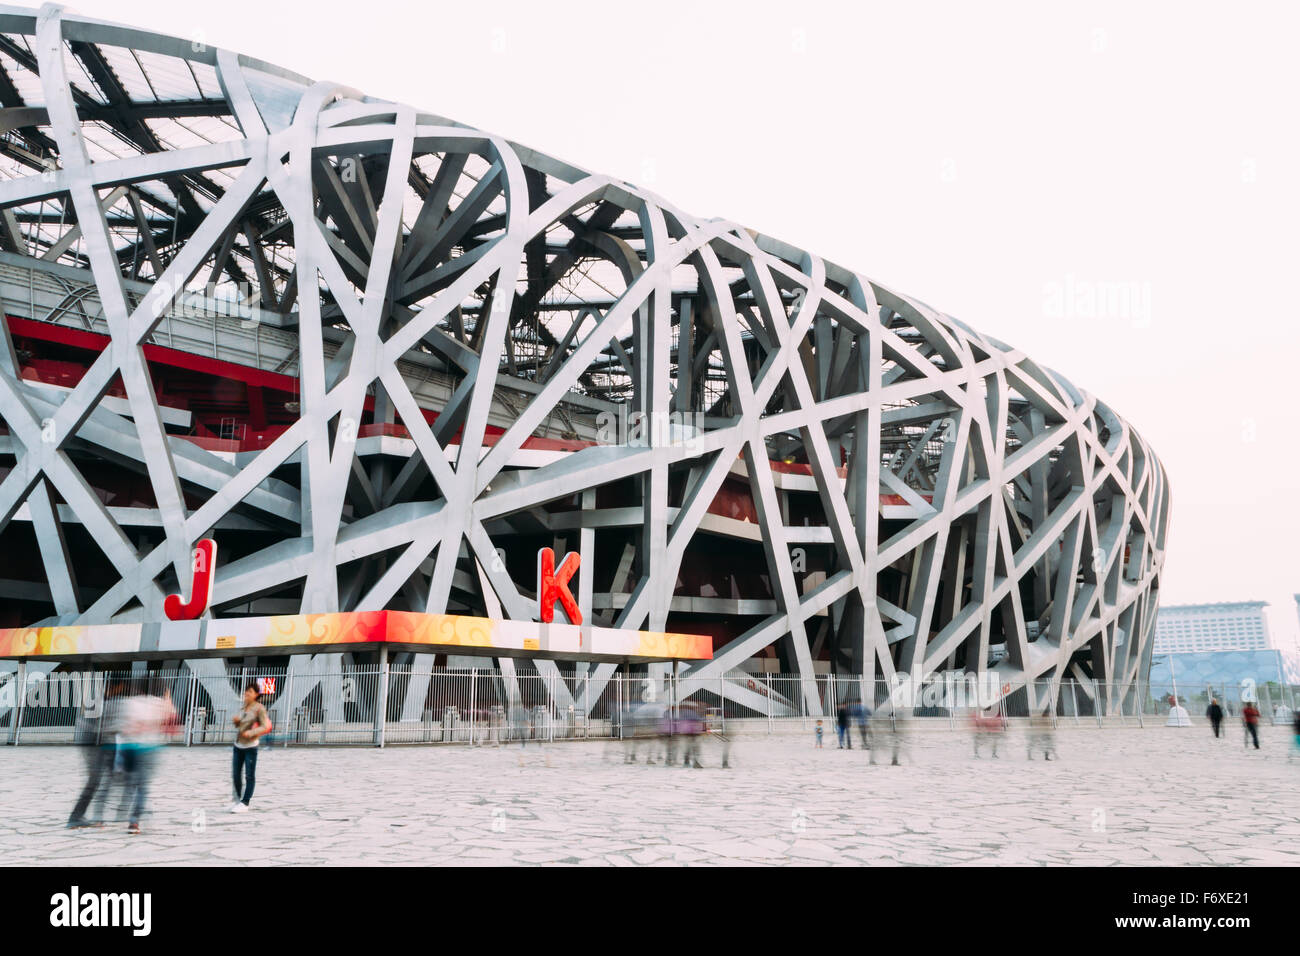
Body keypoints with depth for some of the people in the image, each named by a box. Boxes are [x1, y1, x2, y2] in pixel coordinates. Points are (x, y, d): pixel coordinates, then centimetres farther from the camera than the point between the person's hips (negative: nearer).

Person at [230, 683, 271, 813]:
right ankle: (238, 800, 25)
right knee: (235, 774, 11)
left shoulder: (259, 708, -10)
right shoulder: (244, 707, 10)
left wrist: (251, 732, -26)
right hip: (238, 745, 7)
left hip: (250, 746, -7)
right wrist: (235, 721, -1)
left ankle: (245, 803, 3)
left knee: (249, 775, 0)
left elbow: (265, 727, -15)